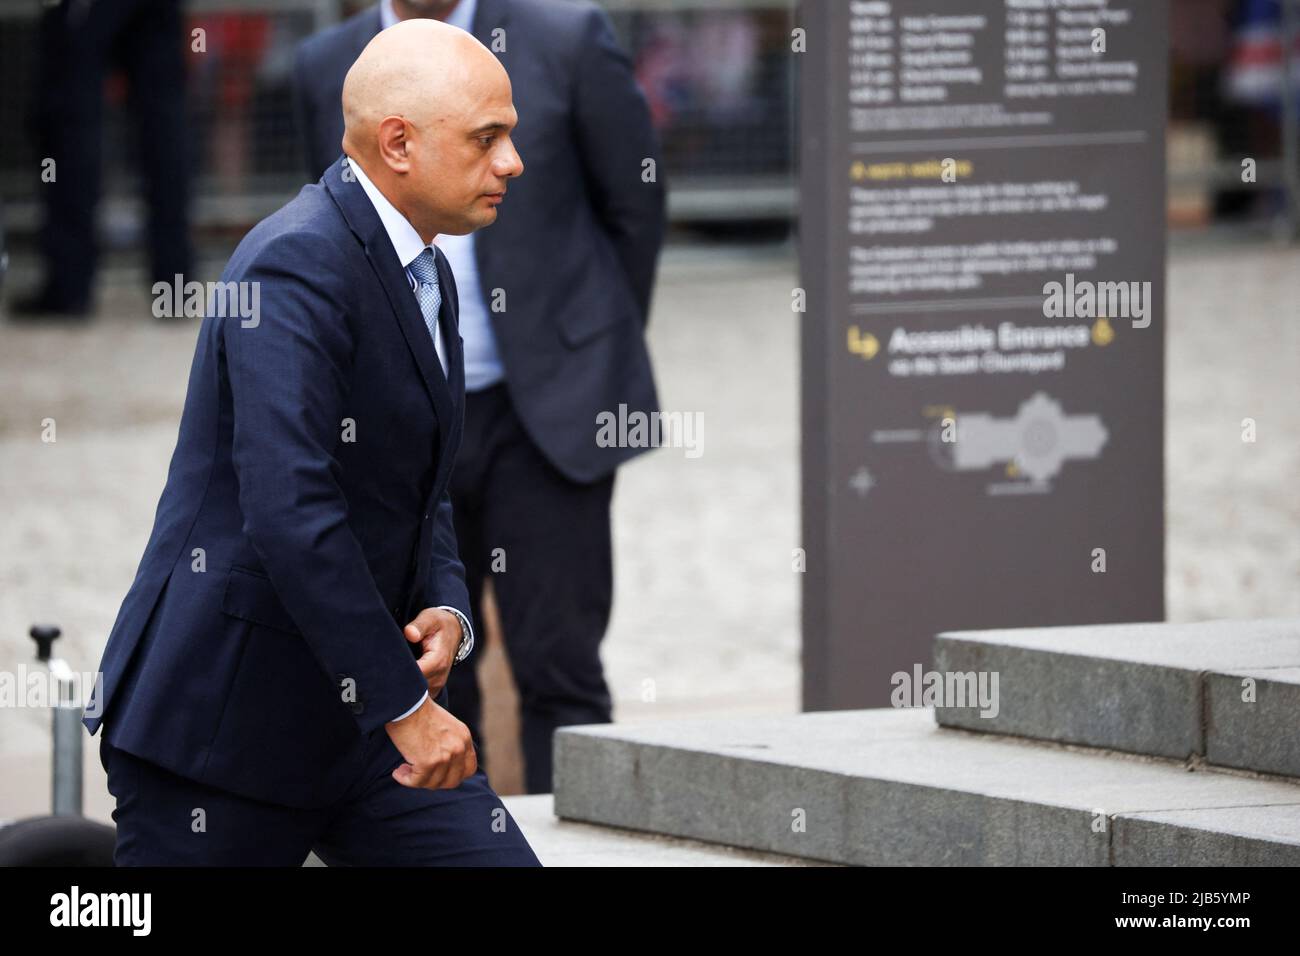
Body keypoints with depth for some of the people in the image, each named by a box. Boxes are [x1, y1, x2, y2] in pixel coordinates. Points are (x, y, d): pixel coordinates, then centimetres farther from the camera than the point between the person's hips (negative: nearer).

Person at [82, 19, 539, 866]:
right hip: (226, 719, -9)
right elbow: (290, 512, -27)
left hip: (361, 717, 9)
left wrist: (447, 612, -1)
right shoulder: (299, 265, -18)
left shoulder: (429, 279, 14)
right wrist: (405, 703, -24)